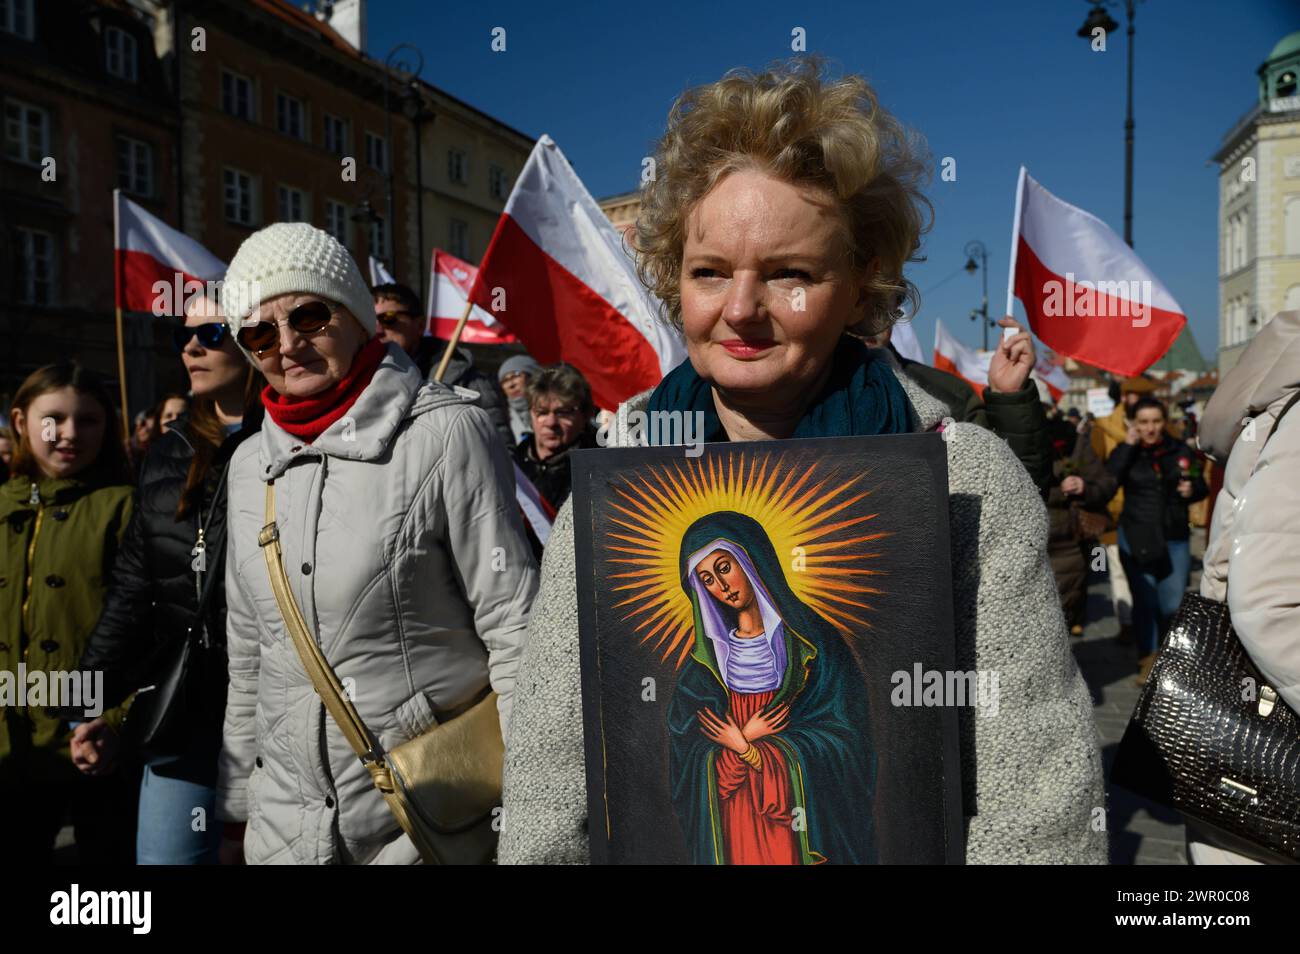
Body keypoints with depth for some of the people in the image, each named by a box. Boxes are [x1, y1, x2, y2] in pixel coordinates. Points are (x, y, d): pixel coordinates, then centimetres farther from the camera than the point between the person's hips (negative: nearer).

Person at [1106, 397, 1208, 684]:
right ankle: (1148, 658, 21)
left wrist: (1192, 489, -10)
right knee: (1144, 601, 7)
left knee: (1173, 605, 2)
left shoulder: (1180, 451, 3)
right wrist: (1127, 446, -17)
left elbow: (1201, 486, 13)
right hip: (1136, 538, -1)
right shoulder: (1127, 453, -2)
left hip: (1175, 539, 1)